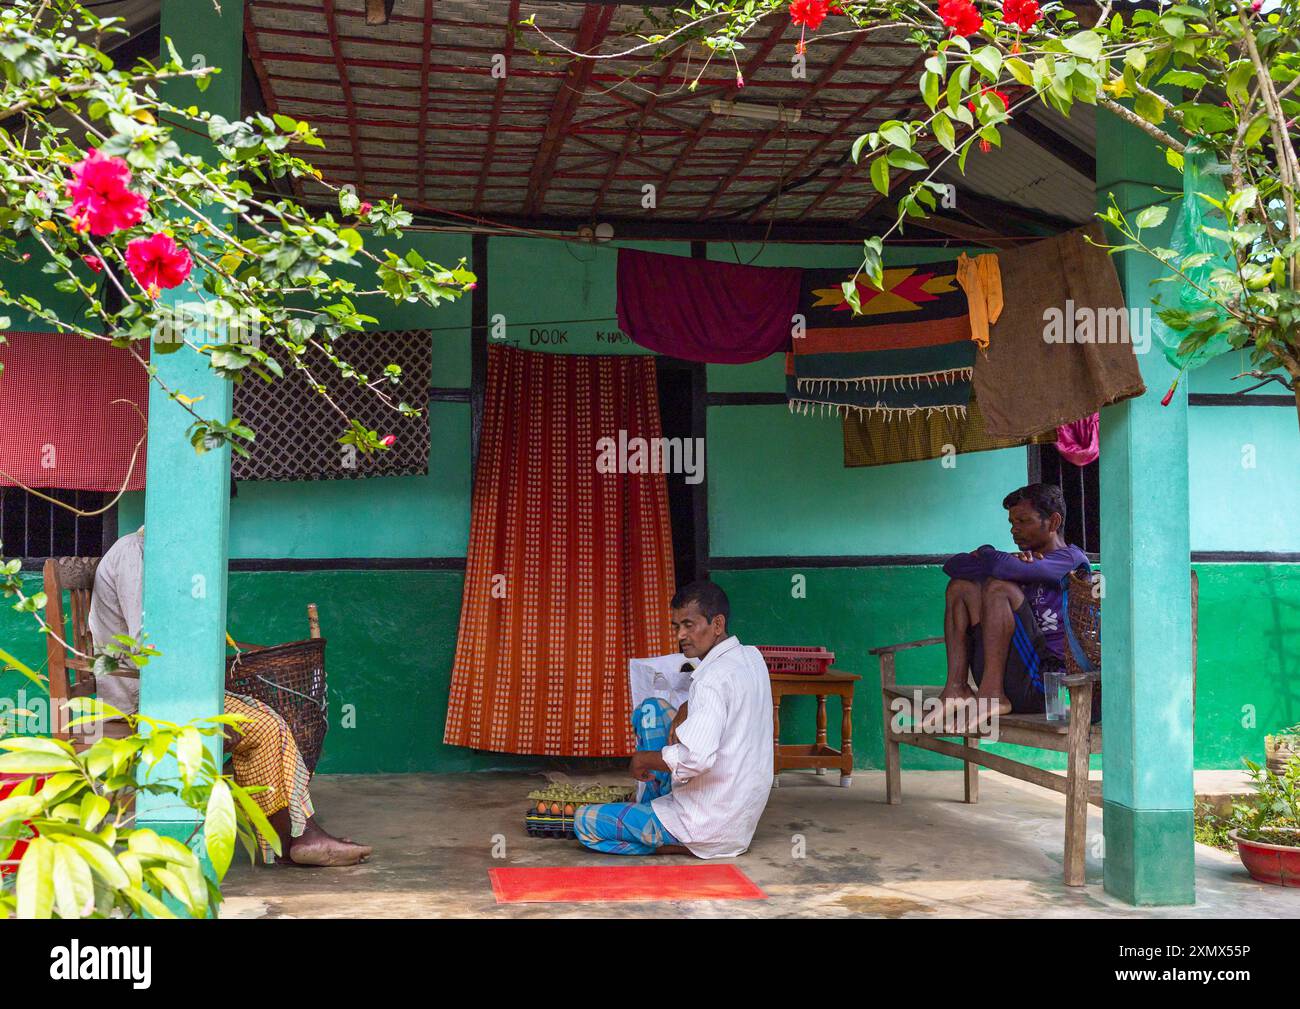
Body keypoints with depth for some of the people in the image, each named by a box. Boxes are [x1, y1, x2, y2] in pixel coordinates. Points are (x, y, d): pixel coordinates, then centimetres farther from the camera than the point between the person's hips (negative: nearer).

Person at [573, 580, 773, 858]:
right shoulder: (751, 657, 3)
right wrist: (685, 711, 4)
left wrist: (643, 758, -18)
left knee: (583, 822, -4)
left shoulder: (714, 678, -25)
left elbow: (696, 759, -36)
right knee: (650, 708, 18)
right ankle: (652, 806, 21)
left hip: (708, 826, -9)